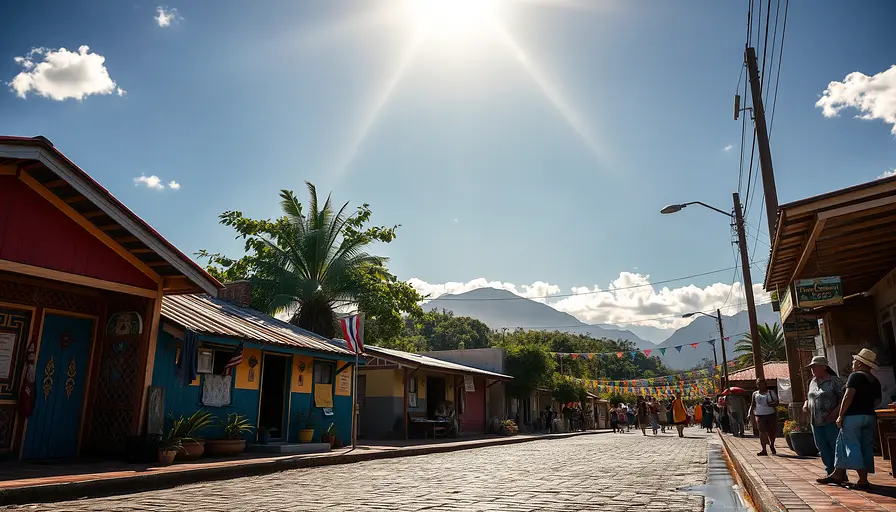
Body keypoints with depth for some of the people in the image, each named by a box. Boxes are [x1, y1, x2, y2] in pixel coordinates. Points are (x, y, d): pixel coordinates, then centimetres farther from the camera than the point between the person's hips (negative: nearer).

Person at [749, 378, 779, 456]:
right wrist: (750, 413, 4)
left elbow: (776, 402, 3)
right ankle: (764, 450, -11)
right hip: (760, 415, 0)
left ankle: (771, 445, 36)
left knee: (773, 431, 5)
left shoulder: (771, 392, 9)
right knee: (762, 431, -12)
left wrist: (771, 404, -17)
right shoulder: (755, 393, 13)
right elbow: (752, 404, 15)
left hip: (771, 414, 0)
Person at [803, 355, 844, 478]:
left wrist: (836, 411, -21)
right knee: (823, 449, 10)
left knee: (836, 447, -2)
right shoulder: (813, 382, 15)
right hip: (816, 422, 7)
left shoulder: (834, 381, -6)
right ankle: (830, 472, 19)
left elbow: (843, 398, -11)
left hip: (831, 422, -7)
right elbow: (809, 397, 27)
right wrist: (806, 404, 7)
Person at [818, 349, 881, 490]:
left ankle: (863, 481, -6)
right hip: (870, 417, 8)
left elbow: (848, 396, -18)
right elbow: (876, 401, 10)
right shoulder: (875, 381, 12)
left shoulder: (856, 376, -10)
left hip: (853, 416, -8)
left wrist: (840, 415, -13)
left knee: (852, 447, -2)